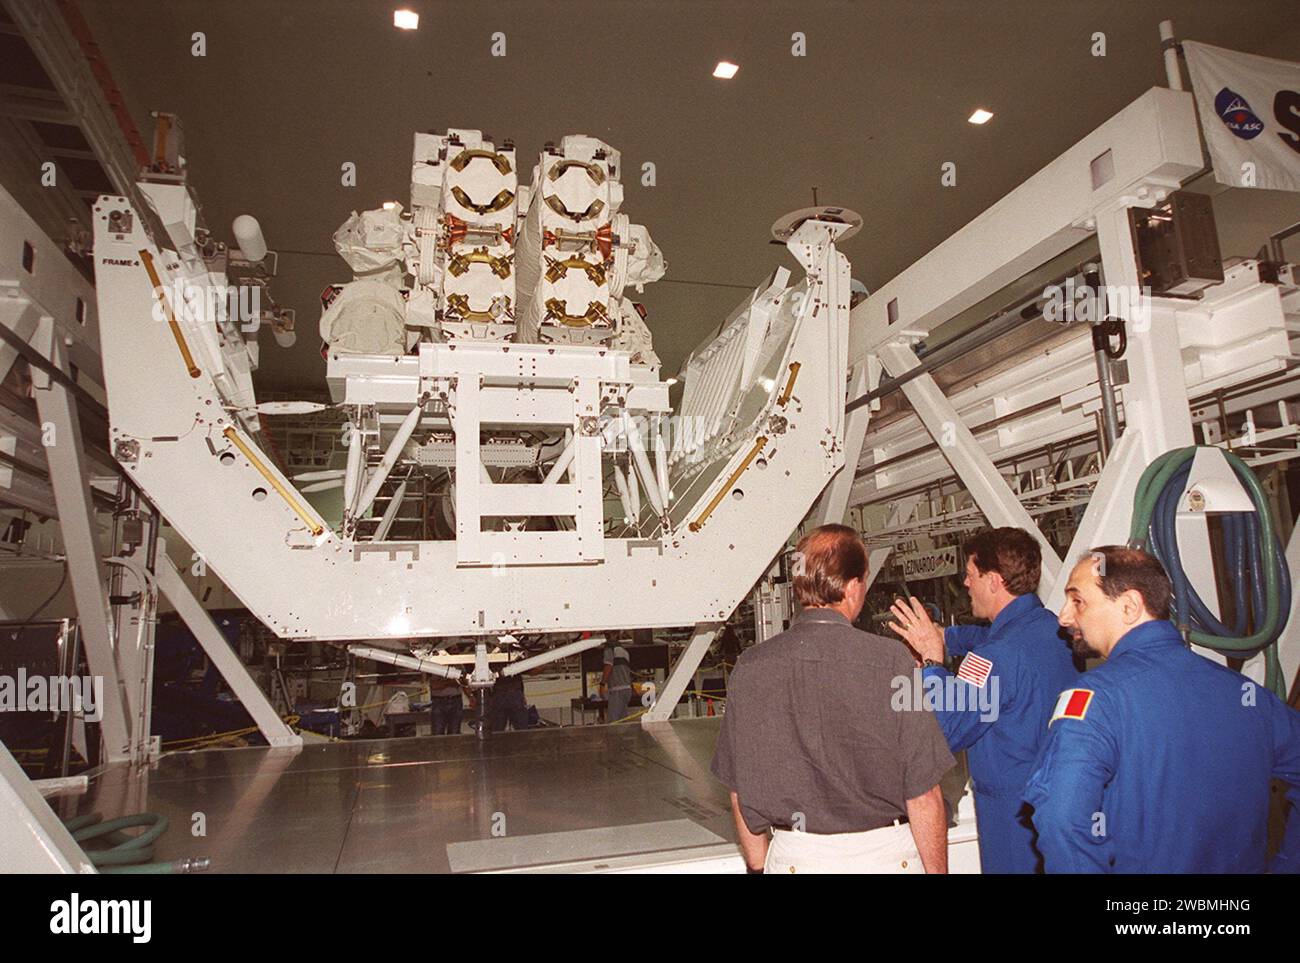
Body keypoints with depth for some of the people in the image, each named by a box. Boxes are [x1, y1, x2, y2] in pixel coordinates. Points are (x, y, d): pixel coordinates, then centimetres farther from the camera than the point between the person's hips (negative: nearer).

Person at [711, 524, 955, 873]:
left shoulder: (750, 668, -7)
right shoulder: (889, 661, -16)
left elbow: (740, 794, 1)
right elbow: (923, 795, -11)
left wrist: (758, 866, 14)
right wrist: (938, 869, 3)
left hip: (793, 857, 2)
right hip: (884, 854, -1)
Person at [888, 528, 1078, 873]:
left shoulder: (997, 657, -29)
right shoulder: (1053, 627, 1)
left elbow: (948, 733, -25)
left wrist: (931, 659, -19)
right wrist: (944, 635, 19)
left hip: (1014, 814, -9)